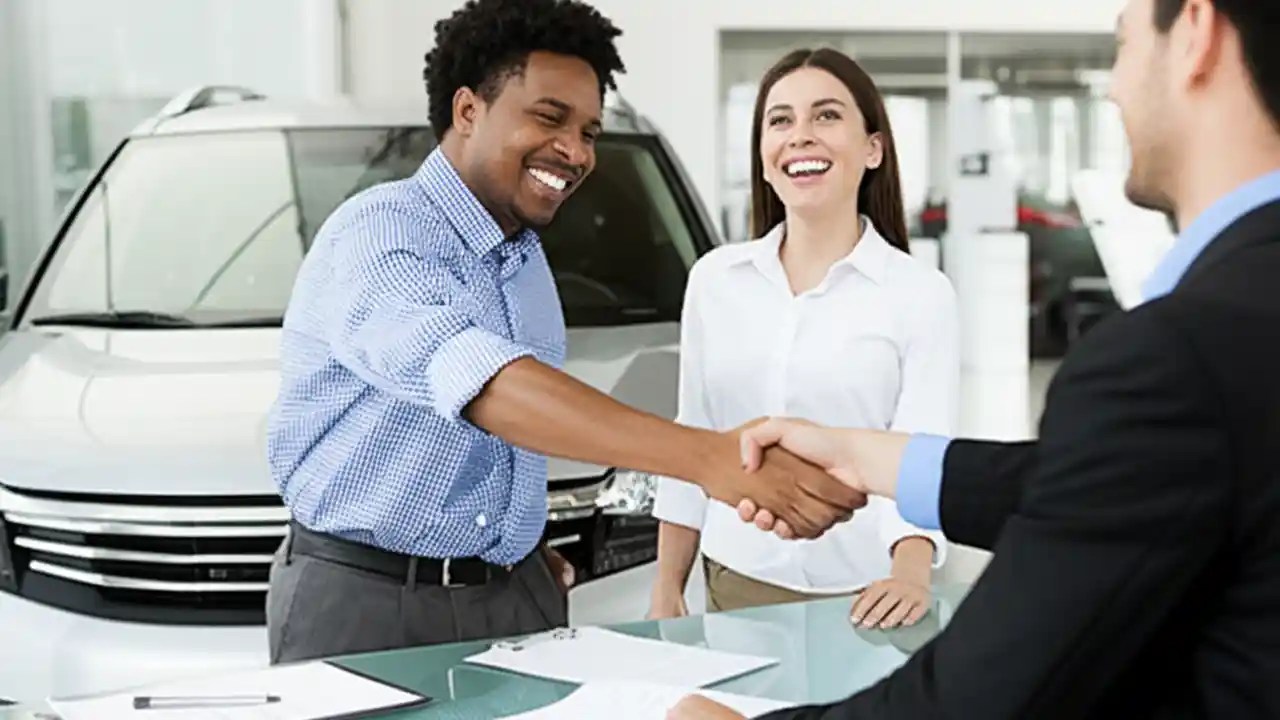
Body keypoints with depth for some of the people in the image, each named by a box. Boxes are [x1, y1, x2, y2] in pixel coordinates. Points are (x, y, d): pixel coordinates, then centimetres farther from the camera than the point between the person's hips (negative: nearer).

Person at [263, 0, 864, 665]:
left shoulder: (525, 257, 9)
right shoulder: (378, 234, -19)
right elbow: (478, 381, -36)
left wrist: (524, 548, 5)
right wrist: (705, 457, -46)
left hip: (513, 595, 7)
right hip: (363, 602, -7)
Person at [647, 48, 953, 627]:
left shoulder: (921, 293, -7)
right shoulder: (714, 278, 4)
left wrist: (911, 572, -34)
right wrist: (666, 592, 7)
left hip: (863, 596, -3)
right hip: (736, 583, 3)